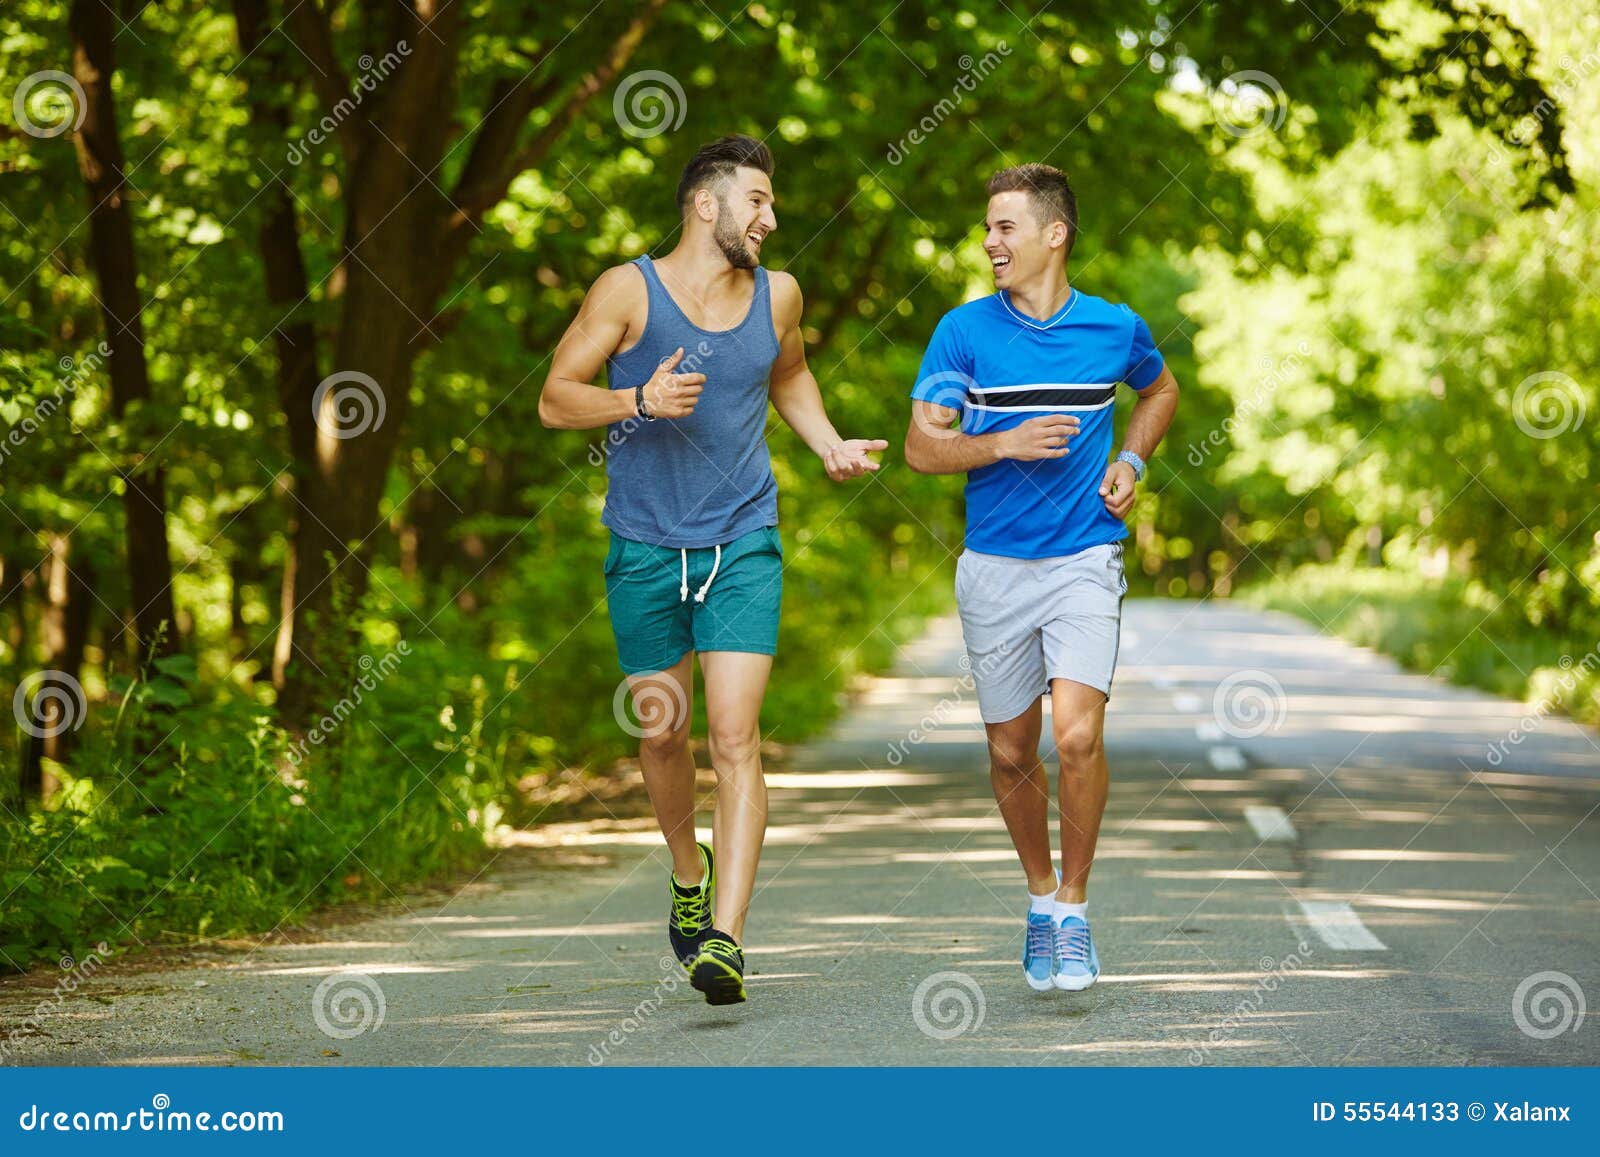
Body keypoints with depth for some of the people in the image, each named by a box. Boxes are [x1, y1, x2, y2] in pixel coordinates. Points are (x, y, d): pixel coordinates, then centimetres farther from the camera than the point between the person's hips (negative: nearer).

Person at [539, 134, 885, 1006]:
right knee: (661, 732, 10)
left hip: (743, 547, 1)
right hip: (645, 548, -1)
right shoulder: (628, 291, -6)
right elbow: (555, 398, -5)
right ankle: (688, 869, 41)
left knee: (735, 737, -13)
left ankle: (725, 937, -18)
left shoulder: (778, 296, 5)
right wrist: (639, 401, -21)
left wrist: (831, 445, 10)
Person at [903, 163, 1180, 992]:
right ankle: (1040, 896, 31)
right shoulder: (964, 331, -2)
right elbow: (922, 446, -3)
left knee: (1077, 736, -17)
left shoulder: (1115, 329, 1)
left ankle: (1075, 907, -1)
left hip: (1084, 560, -1)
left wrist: (1131, 463, 7)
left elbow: (1159, 390, 23)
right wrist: (1006, 444, -19)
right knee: (1010, 753, 9)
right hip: (994, 569, 1)